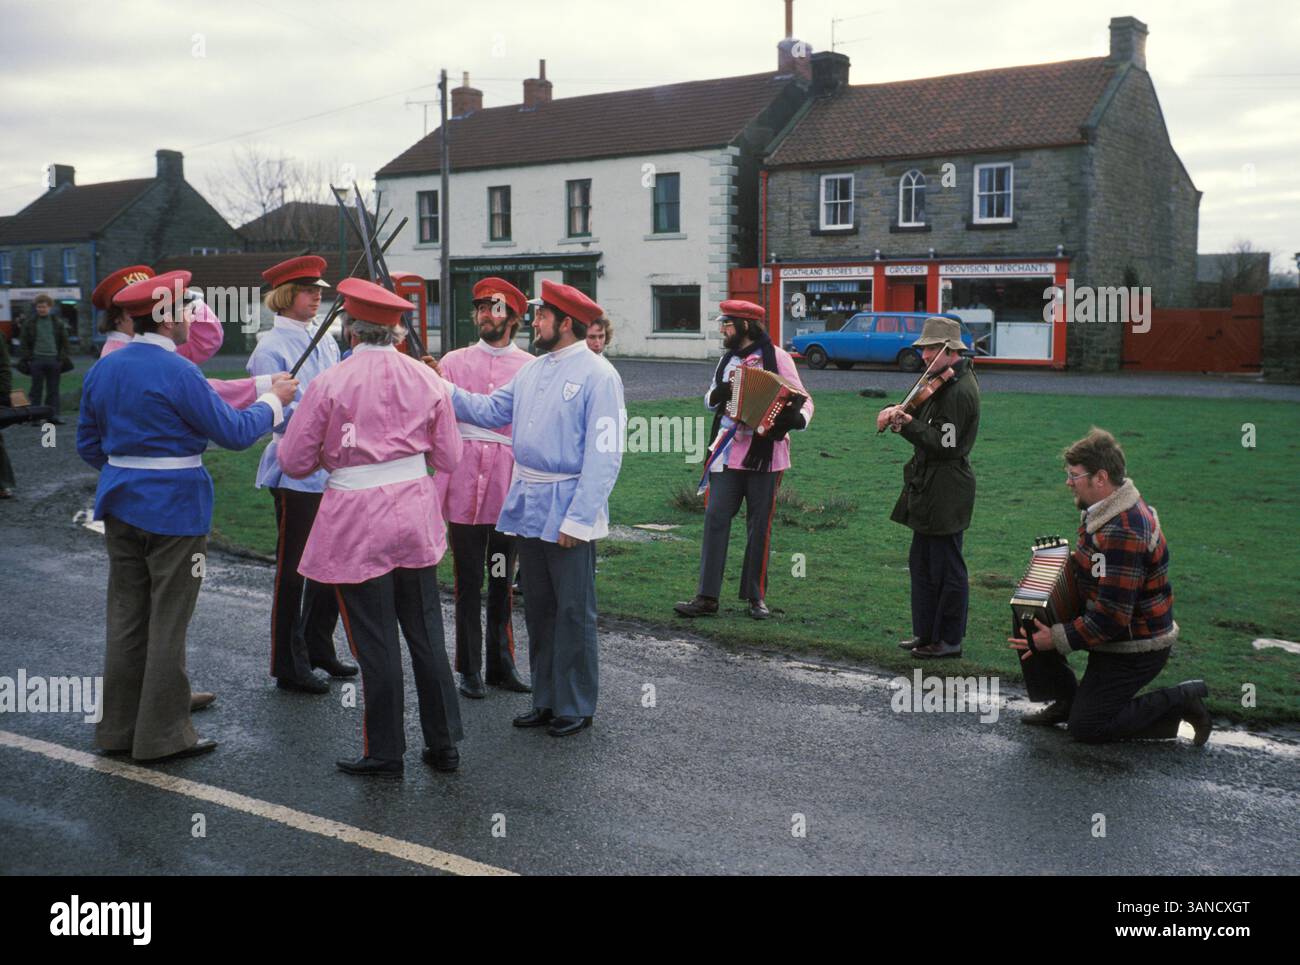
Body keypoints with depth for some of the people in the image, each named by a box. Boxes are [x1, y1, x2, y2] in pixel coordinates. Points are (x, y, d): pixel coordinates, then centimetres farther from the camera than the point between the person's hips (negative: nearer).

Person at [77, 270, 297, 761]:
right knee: (168, 622, 3)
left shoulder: (102, 369, 6)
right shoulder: (178, 371, -17)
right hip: (174, 509, -7)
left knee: (125, 616, 14)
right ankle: (162, 734, 11)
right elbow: (234, 432, -13)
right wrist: (273, 400, 2)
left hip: (121, 505, 7)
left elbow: (88, 444, 12)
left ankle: (118, 726, 23)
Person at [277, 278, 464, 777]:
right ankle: (444, 745, 21)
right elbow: (449, 459, 6)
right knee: (426, 634, 14)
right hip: (415, 519, 4)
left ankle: (385, 754, 17)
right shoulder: (426, 379, 1)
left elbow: (294, 462, -6)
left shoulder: (329, 383, -11)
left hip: (355, 524, -4)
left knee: (375, 643, 6)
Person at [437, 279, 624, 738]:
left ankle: (575, 706, 16)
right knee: (538, 608, 16)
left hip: (568, 509, -8)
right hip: (528, 504, 8)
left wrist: (578, 519, -21)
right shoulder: (532, 370, 12)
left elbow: (604, 456, -17)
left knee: (573, 611, 3)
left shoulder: (597, 375, -13)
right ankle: (546, 700, 29)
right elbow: (490, 410, 16)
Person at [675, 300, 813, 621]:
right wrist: (716, 395, -3)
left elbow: (804, 399, -4)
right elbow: (711, 399, 22)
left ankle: (756, 596, 14)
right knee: (716, 517, -3)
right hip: (728, 450, 5)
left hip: (764, 453, -5)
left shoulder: (775, 357, -4)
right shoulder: (727, 359, 14)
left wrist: (799, 418, -27)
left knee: (760, 524, 3)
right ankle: (707, 596, -1)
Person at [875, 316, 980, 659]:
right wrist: (893, 410, -6)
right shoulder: (940, 380, 11)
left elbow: (943, 444, -23)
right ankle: (926, 633, 27)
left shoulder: (959, 391, -19)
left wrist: (906, 424, -20)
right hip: (929, 489, 10)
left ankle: (949, 640, 11)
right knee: (921, 564, 17)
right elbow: (918, 413, 14)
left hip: (945, 493, -10)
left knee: (946, 568, 1)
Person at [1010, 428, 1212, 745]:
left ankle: (1180, 702, 2)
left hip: (1135, 649, -10)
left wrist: (1056, 639, -22)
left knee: (1085, 728, -4)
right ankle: (1066, 701, 19)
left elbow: (1111, 617, -31)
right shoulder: (1109, 511, 2)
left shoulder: (1122, 534, -31)